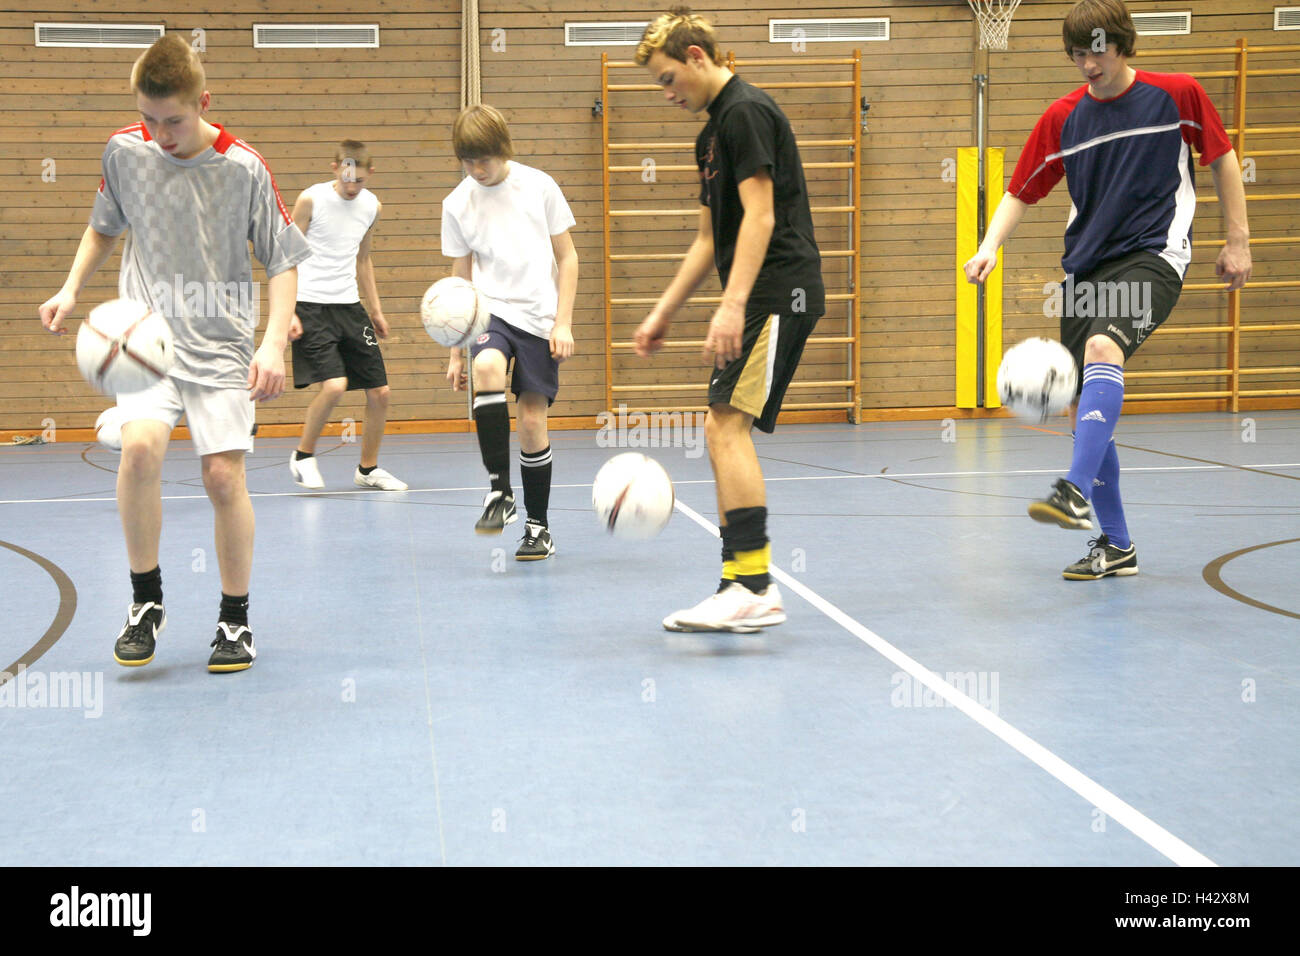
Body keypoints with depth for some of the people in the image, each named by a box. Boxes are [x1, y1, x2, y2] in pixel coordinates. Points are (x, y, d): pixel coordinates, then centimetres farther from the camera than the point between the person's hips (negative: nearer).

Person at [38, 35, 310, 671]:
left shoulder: (244, 168, -9)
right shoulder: (123, 150, -1)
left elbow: (283, 261, -3)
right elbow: (105, 226, 18)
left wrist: (274, 343, -16)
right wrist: (71, 290, 6)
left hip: (221, 344, -1)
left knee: (224, 476, -8)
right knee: (140, 446, -23)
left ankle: (235, 618, 13)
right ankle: (146, 600, -4)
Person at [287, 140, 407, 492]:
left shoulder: (372, 206, 7)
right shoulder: (311, 199, -9)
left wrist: (376, 310, 22)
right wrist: (289, 313, -13)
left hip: (349, 306, 6)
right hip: (311, 306, -6)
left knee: (380, 392, 4)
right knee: (334, 385, -22)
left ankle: (368, 469, 23)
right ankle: (303, 456, 2)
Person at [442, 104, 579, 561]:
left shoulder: (538, 186, -1)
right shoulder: (457, 203, 3)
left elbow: (567, 256, 5)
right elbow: (461, 278, 9)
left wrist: (563, 323, -3)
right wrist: (456, 351, 7)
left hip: (538, 318, 0)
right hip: (490, 311, 0)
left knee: (533, 420, -2)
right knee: (487, 366, -33)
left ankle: (538, 526, 14)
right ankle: (499, 490, -25)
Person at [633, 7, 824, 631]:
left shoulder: (746, 112, -8)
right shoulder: (712, 132, 22)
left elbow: (759, 216, -18)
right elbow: (710, 238, 27)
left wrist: (732, 305, -24)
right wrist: (662, 313, 25)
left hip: (779, 290, -10)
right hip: (760, 299, 10)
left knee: (727, 422, -18)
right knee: (723, 431, 6)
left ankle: (755, 585, -20)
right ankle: (740, 591, 9)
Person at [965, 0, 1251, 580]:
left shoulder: (1176, 94, -2)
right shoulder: (1061, 119, 5)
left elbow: (1222, 158, 10)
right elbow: (1021, 192, 10)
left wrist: (1237, 241, 9)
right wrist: (991, 245, -8)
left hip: (1153, 255, -5)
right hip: (1086, 266, 5)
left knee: (1103, 348, -34)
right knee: (1087, 408, 3)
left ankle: (1076, 492, -42)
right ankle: (1114, 545, 15)